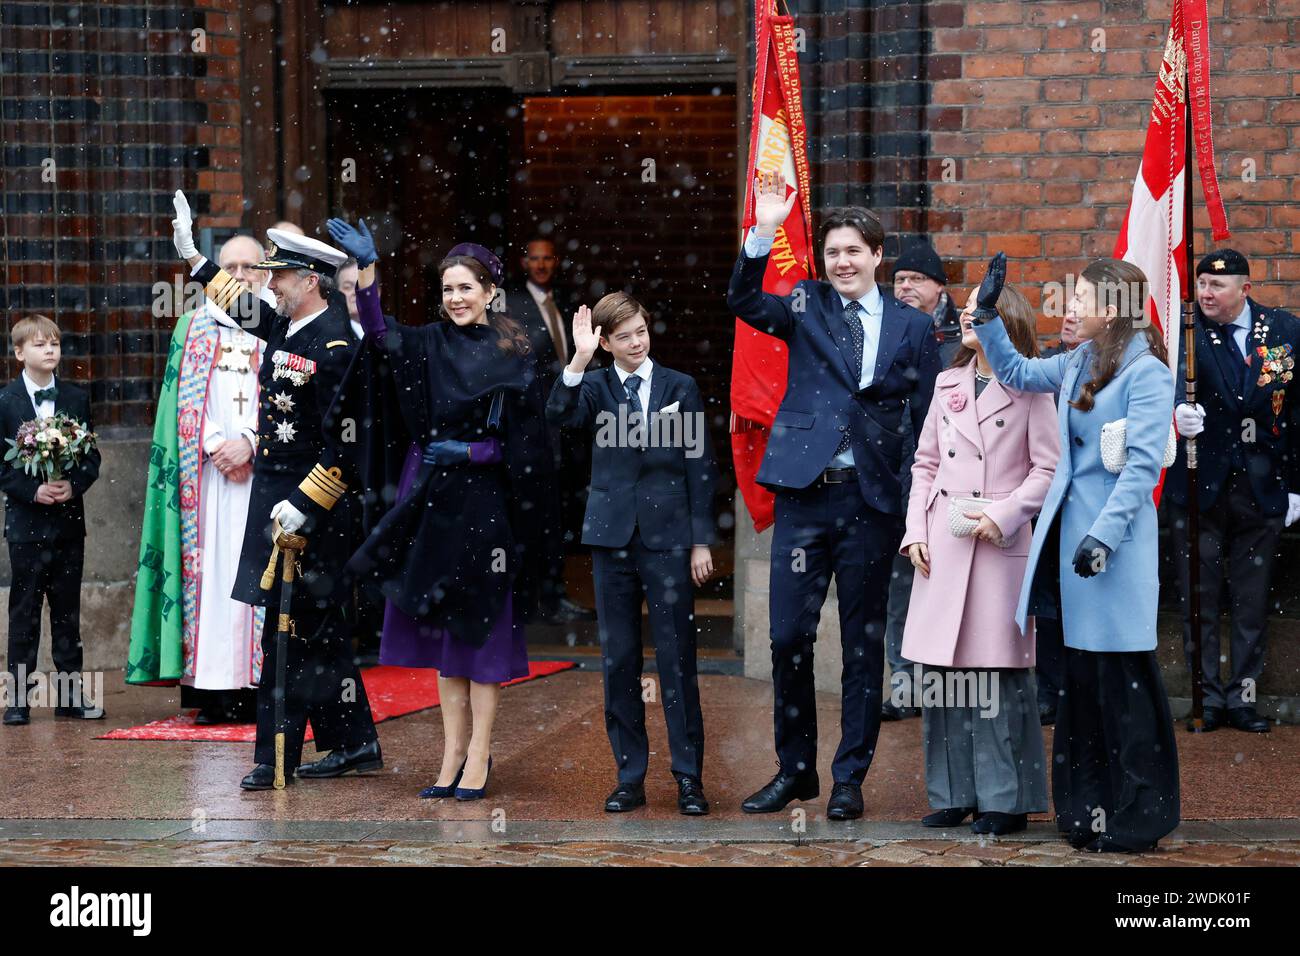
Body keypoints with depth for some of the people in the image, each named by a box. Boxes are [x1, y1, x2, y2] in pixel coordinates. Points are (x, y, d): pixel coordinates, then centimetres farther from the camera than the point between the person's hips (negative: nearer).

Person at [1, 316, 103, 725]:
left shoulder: (77, 399, 7)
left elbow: (92, 455, 6)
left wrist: (73, 485, -12)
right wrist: (33, 490, -17)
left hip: (69, 518, 3)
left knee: (68, 610, 8)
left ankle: (70, 693, 13)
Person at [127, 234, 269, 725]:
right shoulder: (193, 327, 14)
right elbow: (184, 397, 6)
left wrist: (250, 443, -13)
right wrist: (216, 446, -8)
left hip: (264, 469, -1)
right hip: (207, 472, 1)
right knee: (210, 569, -3)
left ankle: (259, 686, -3)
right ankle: (215, 689, -3)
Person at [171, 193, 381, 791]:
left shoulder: (336, 346, -16)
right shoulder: (284, 328, 10)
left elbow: (347, 445, -20)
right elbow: (241, 307, 33)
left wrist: (304, 506, -21)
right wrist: (191, 254, 35)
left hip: (311, 505, -9)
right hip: (276, 496, 9)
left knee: (292, 631, -5)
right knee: (317, 628, 13)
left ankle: (277, 757, 0)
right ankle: (355, 745, 22)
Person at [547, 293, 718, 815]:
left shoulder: (681, 387, 4)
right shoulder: (595, 386, 6)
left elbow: (699, 467, 4)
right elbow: (559, 415, -15)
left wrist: (701, 541, 0)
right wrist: (579, 360, -26)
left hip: (669, 537, -2)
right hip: (612, 536, 2)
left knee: (676, 657, -2)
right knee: (618, 659, 5)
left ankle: (689, 777, 3)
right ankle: (630, 776, 13)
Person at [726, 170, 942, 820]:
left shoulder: (912, 327, 6)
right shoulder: (806, 307, 7)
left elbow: (928, 421, 6)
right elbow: (743, 302, -11)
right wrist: (764, 232, -25)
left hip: (872, 500, 0)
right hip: (804, 493, 0)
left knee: (863, 644, 7)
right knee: (789, 637, 2)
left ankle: (850, 778, 17)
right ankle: (794, 769, 17)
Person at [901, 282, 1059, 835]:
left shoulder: (1029, 388, -1)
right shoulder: (948, 383, 14)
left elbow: (1048, 468, -4)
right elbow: (925, 463, 16)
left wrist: (1004, 515, -14)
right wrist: (916, 531, 6)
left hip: (999, 544, -5)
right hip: (941, 546, 5)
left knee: (998, 670, -4)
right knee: (942, 670, 5)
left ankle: (1004, 799, 5)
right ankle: (952, 794, 14)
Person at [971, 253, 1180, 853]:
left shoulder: (1146, 372, -11)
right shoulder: (1078, 365, 12)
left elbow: (1143, 465, -16)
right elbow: (1016, 372, 28)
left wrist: (1104, 534, -22)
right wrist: (987, 314, 18)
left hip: (1116, 537, -8)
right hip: (1073, 530, 8)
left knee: (1122, 676, -3)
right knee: (1080, 673, 11)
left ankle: (1137, 817, 5)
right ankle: (1089, 804, 19)